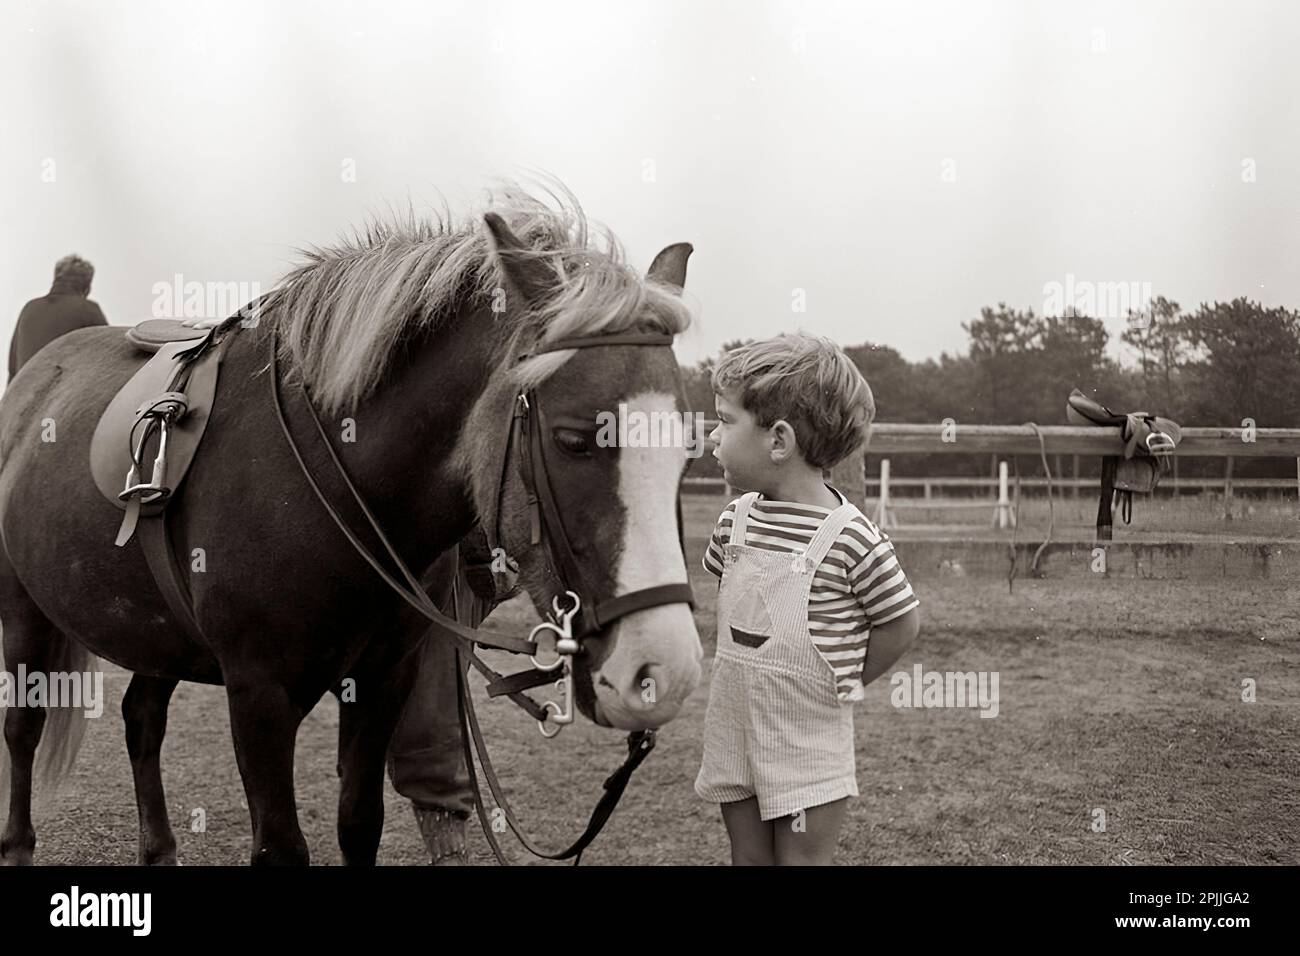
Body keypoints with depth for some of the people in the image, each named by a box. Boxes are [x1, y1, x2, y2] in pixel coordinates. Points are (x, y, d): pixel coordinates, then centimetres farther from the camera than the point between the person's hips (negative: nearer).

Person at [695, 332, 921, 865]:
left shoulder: (852, 539, -18)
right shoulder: (735, 522, 0)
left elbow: (900, 624, -7)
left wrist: (844, 681, -2)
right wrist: (751, 671, 9)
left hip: (807, 742, -6)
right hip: (734, 734, 6)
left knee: (802, 859, 2)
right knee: (749, 858, 14)